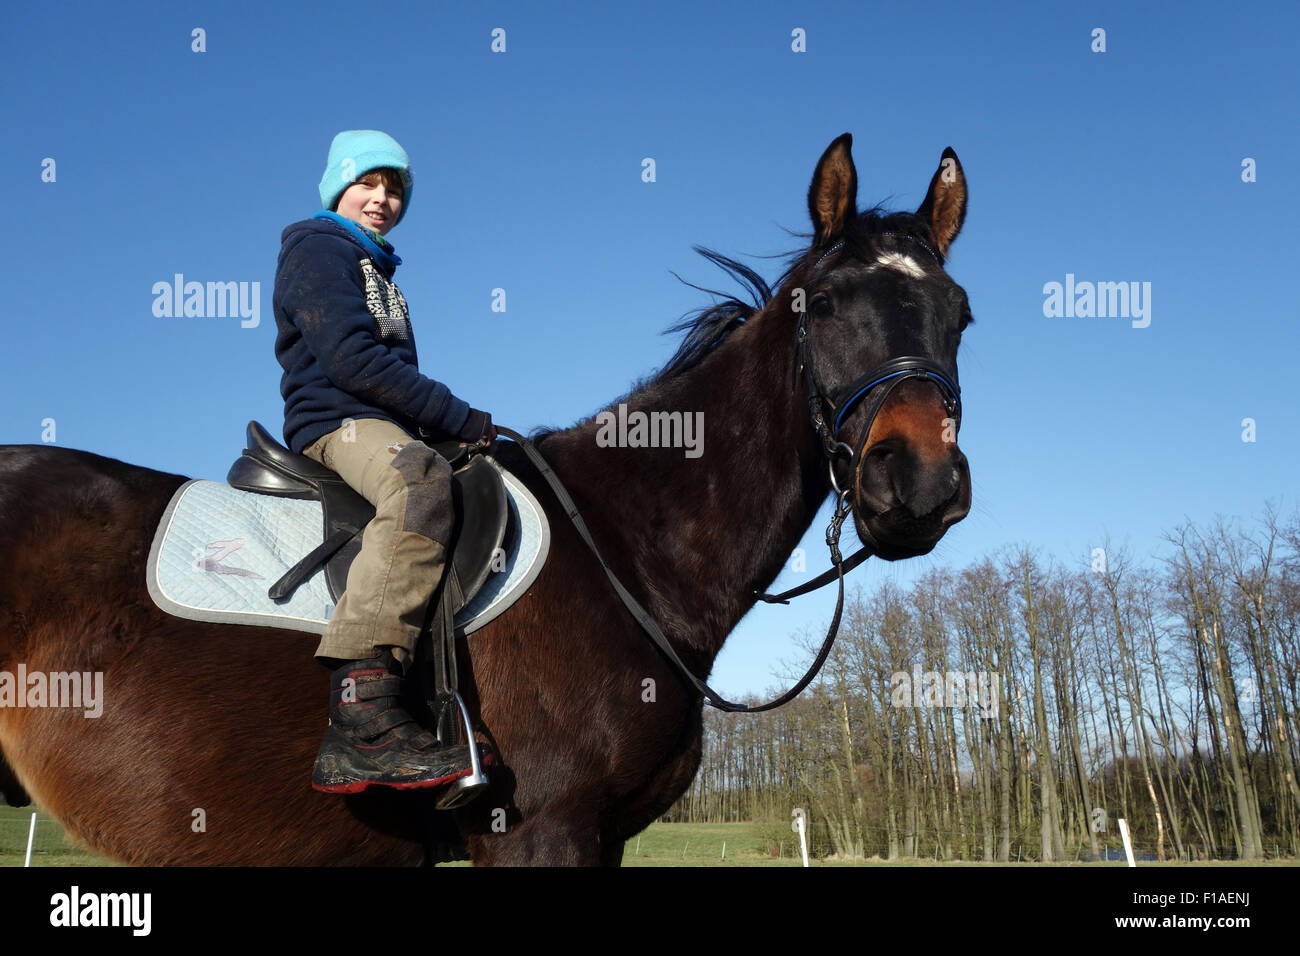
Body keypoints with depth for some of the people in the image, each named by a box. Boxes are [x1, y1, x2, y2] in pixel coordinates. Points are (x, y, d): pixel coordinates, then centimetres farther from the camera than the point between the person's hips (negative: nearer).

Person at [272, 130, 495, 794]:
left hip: (390, 425, 10)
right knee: (420, 477, -40)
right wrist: (455, 416, -16)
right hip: (335, 421, -10)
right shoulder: (318, 249, 1)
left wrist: (450, 421, 13)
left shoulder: (376, 268, 30)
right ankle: (364, 714, -50)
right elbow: (350, 359, -15)